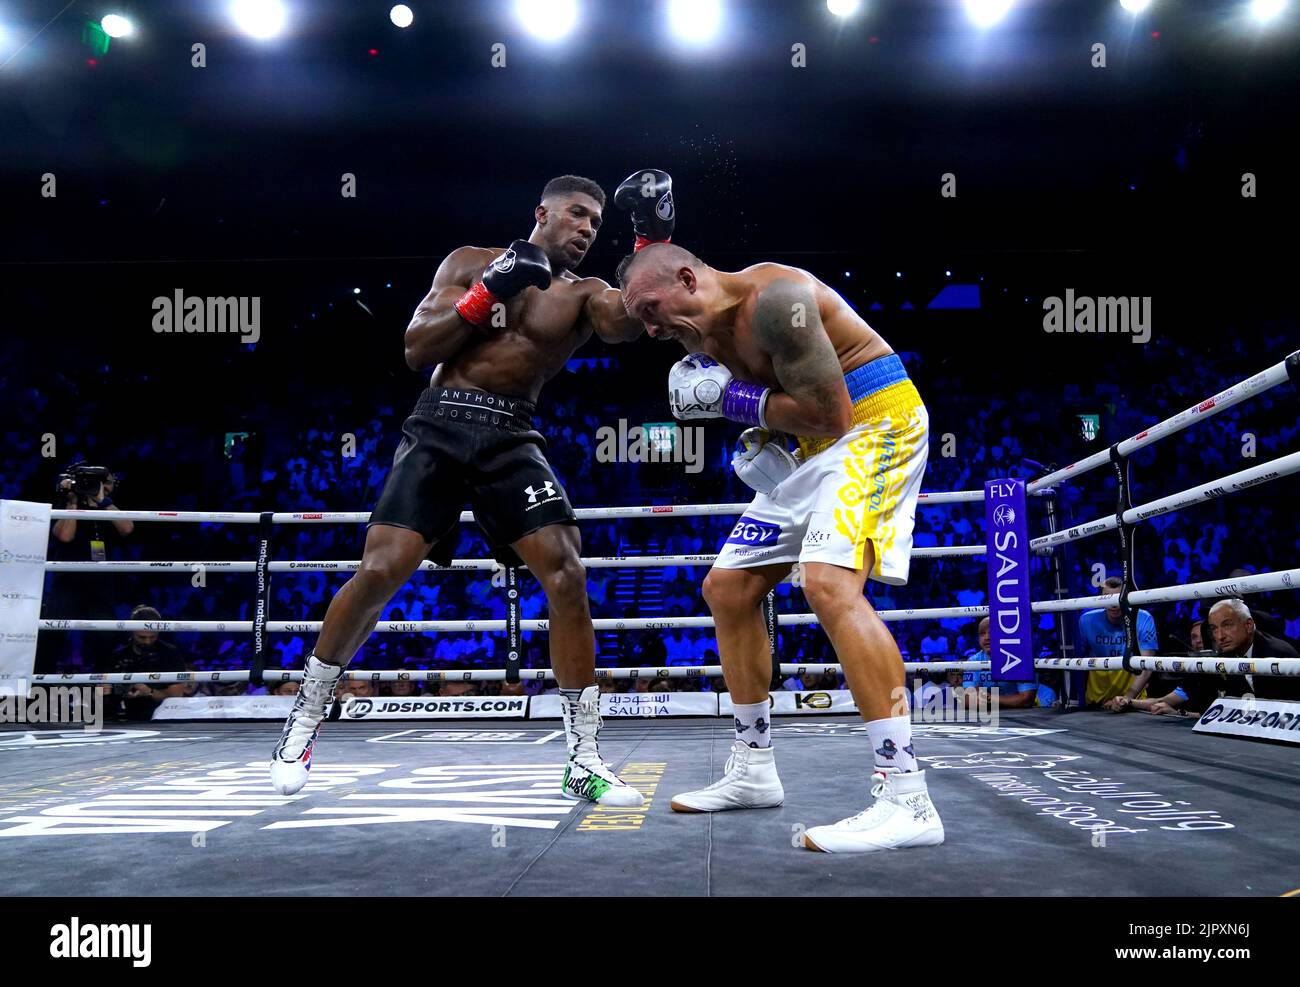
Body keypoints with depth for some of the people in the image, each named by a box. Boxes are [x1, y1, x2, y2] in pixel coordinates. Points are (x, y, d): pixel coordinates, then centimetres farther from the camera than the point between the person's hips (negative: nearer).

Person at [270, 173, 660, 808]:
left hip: (511, 440, 1)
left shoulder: (581, 294, 10)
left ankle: (585, 763, -4)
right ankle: (302, 724, 10)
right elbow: (416, 351, 2)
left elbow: (628, 322, -13)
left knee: (567, 574, -14)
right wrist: (485, 295, -8)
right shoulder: (470, 262, 10)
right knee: (380, 571, -13)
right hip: (439, 426, -1)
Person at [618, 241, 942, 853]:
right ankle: (753, 770, 20)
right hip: (815, 441, 10)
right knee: (727, 588, 9)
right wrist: (756, 443, -3)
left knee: (829, 583, -31)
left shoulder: (772, 298, -23)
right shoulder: (703, 332, 5)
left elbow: (831, 416, -24)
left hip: (874, 419, -10)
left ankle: (907, 798, -29)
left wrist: (730, 398, -17)